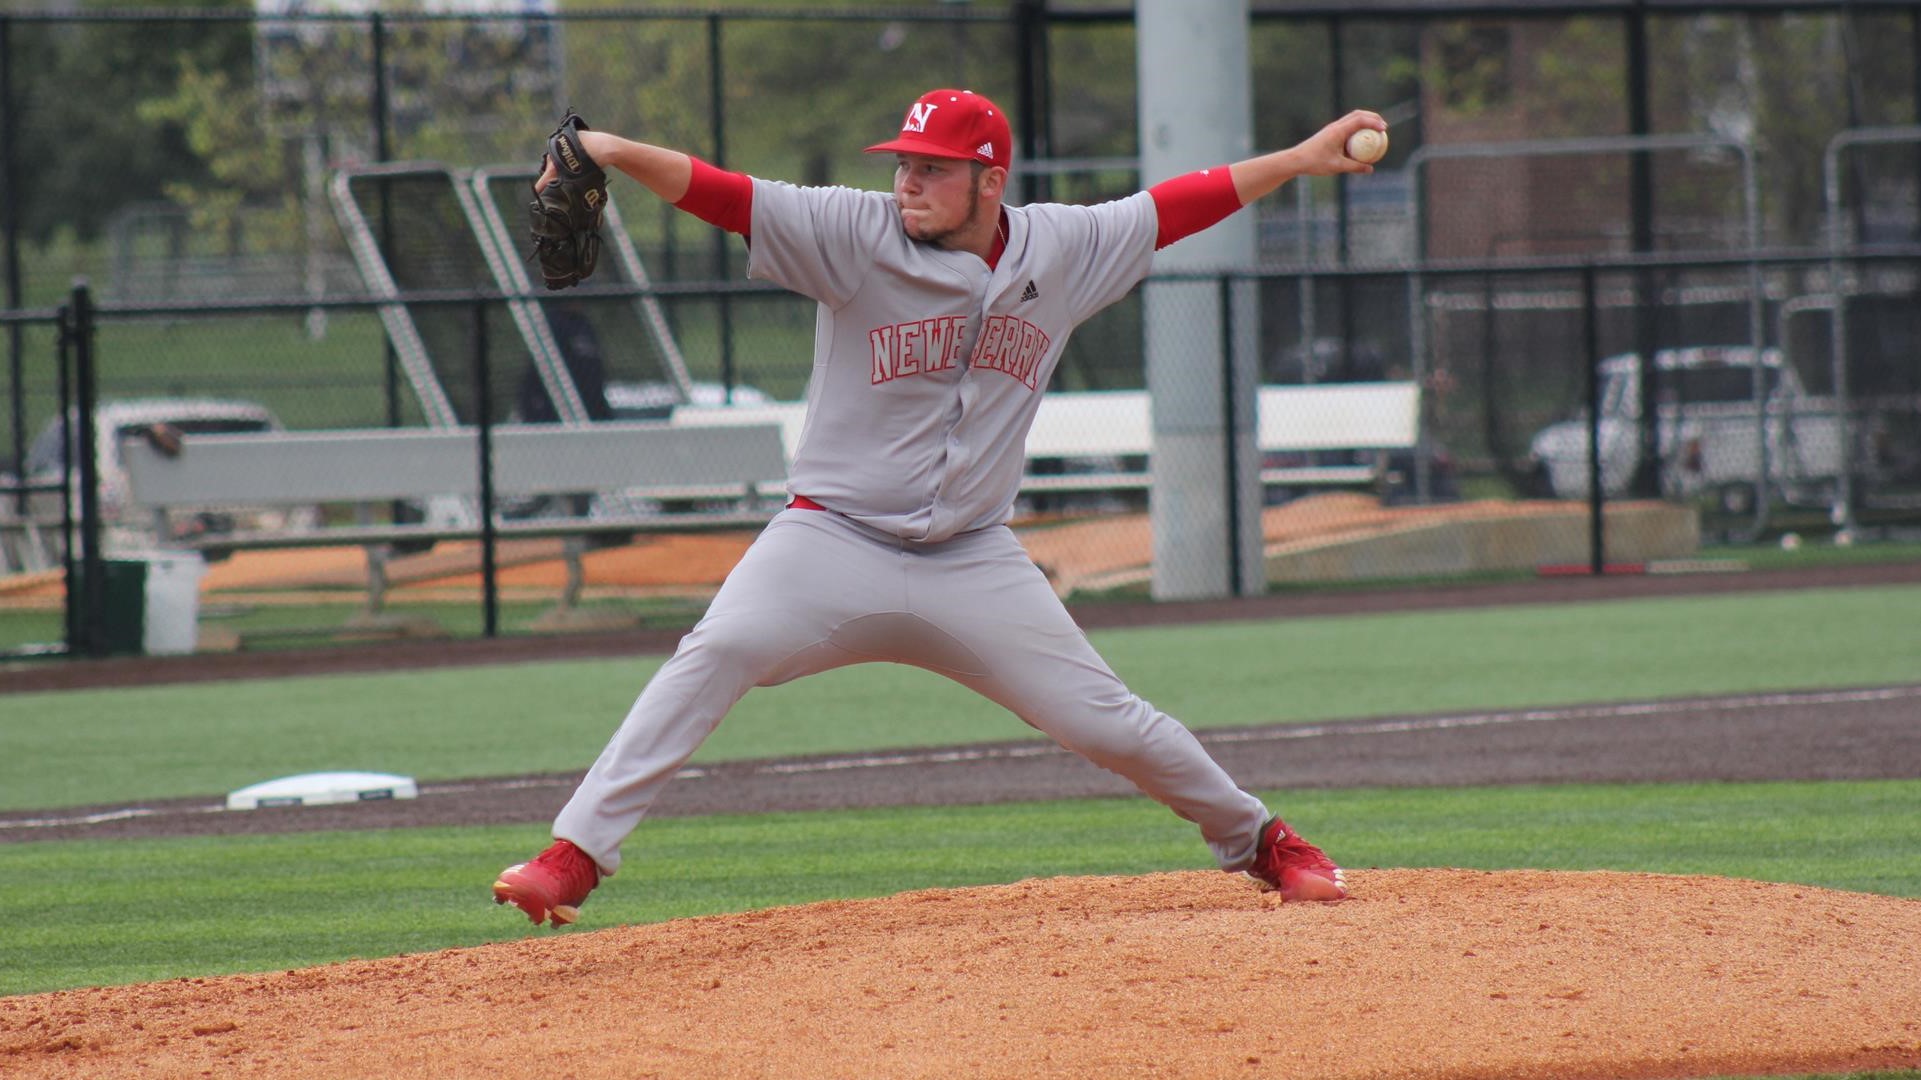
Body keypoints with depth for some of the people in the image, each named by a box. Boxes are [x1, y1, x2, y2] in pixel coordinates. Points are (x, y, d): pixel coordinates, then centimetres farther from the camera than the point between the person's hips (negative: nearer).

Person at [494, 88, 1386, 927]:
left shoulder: (1061, 249, 1)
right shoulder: (856, 236, -9)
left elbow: (1174, 208, 14)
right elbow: (721, 195, -20)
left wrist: (1302, 160, 18)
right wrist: (611, 151, -35)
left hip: (975, 561, 3)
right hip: (835, 539, -2)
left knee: (1105, 721, 2)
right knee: (717, 653, -26)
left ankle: (1256, 840, 27)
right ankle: (576, 854, -26)